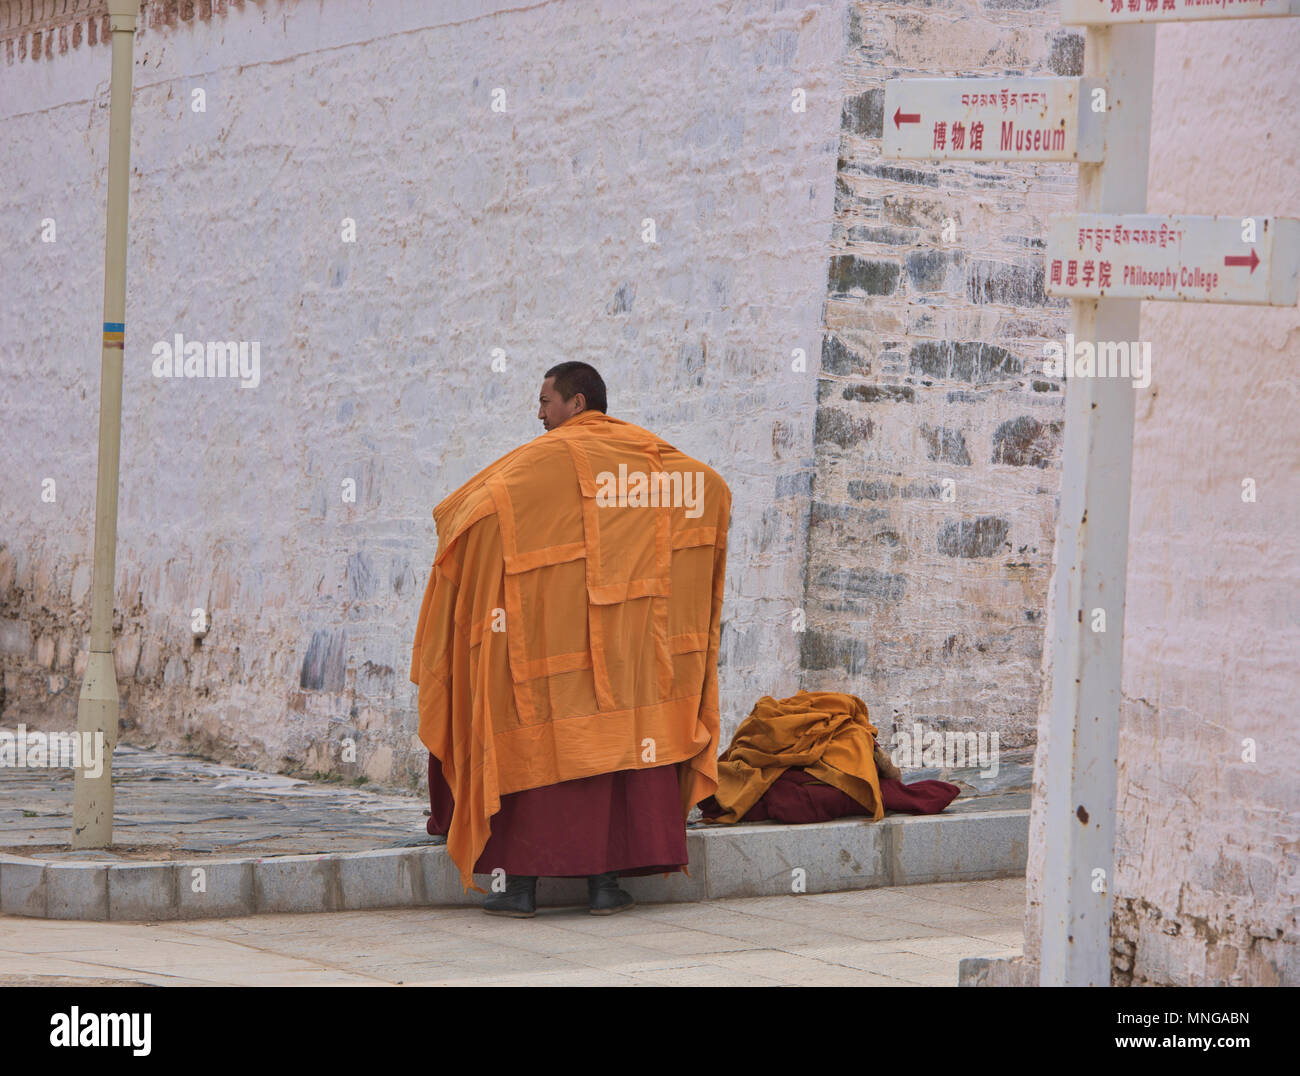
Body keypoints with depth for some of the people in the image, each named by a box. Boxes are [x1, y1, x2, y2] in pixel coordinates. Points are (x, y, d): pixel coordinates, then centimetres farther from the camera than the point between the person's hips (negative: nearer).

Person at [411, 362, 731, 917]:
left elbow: (475, 507, -19)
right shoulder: (654, 454, 10)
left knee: (537, 749, 0)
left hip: (553, 634, -5)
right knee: (619, 743, 9)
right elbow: (713, 490, 20)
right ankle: (605, 881, 6)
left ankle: (522, 884, 0)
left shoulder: (547, 457, -8)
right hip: (632, 642, 5)